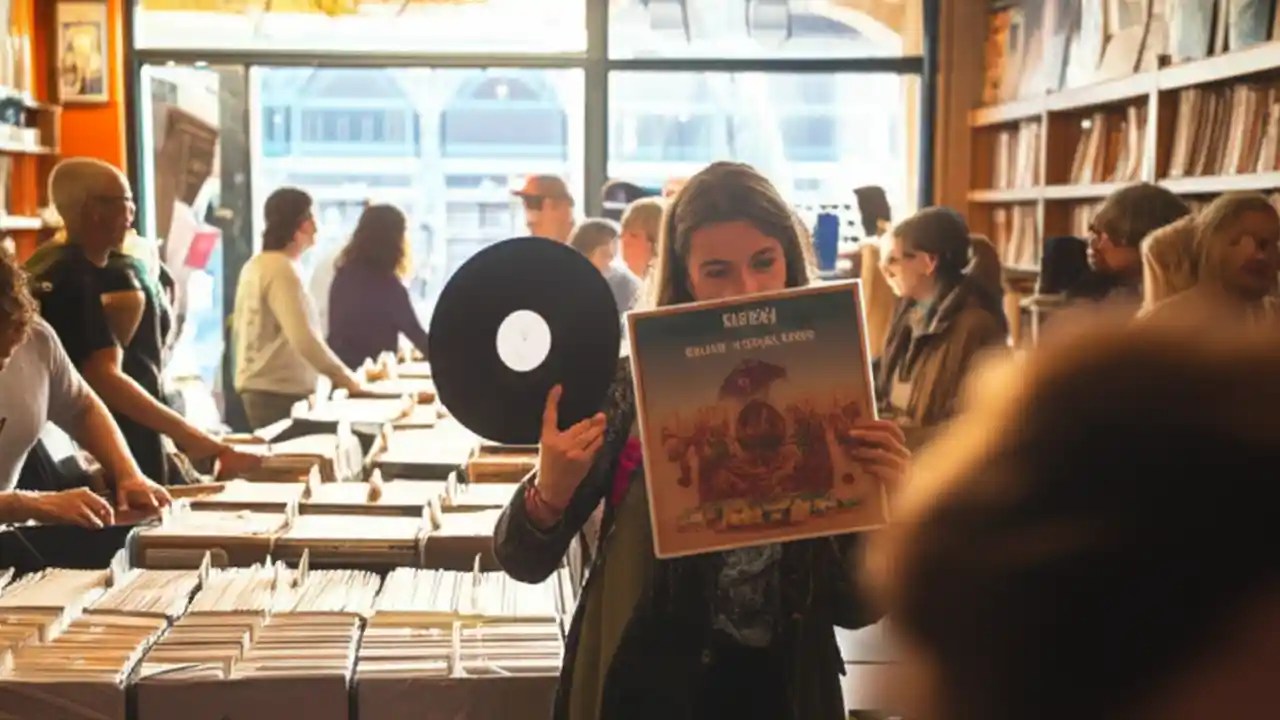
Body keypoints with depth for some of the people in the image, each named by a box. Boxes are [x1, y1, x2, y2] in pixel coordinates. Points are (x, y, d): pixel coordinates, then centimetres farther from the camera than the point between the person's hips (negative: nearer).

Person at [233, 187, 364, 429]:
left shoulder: (257, 265, 15)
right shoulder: (282, 269, -17)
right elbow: (303, 337, -25)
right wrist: (344, 376, -18)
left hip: (260, 388, 10)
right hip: (279, 392, -10)